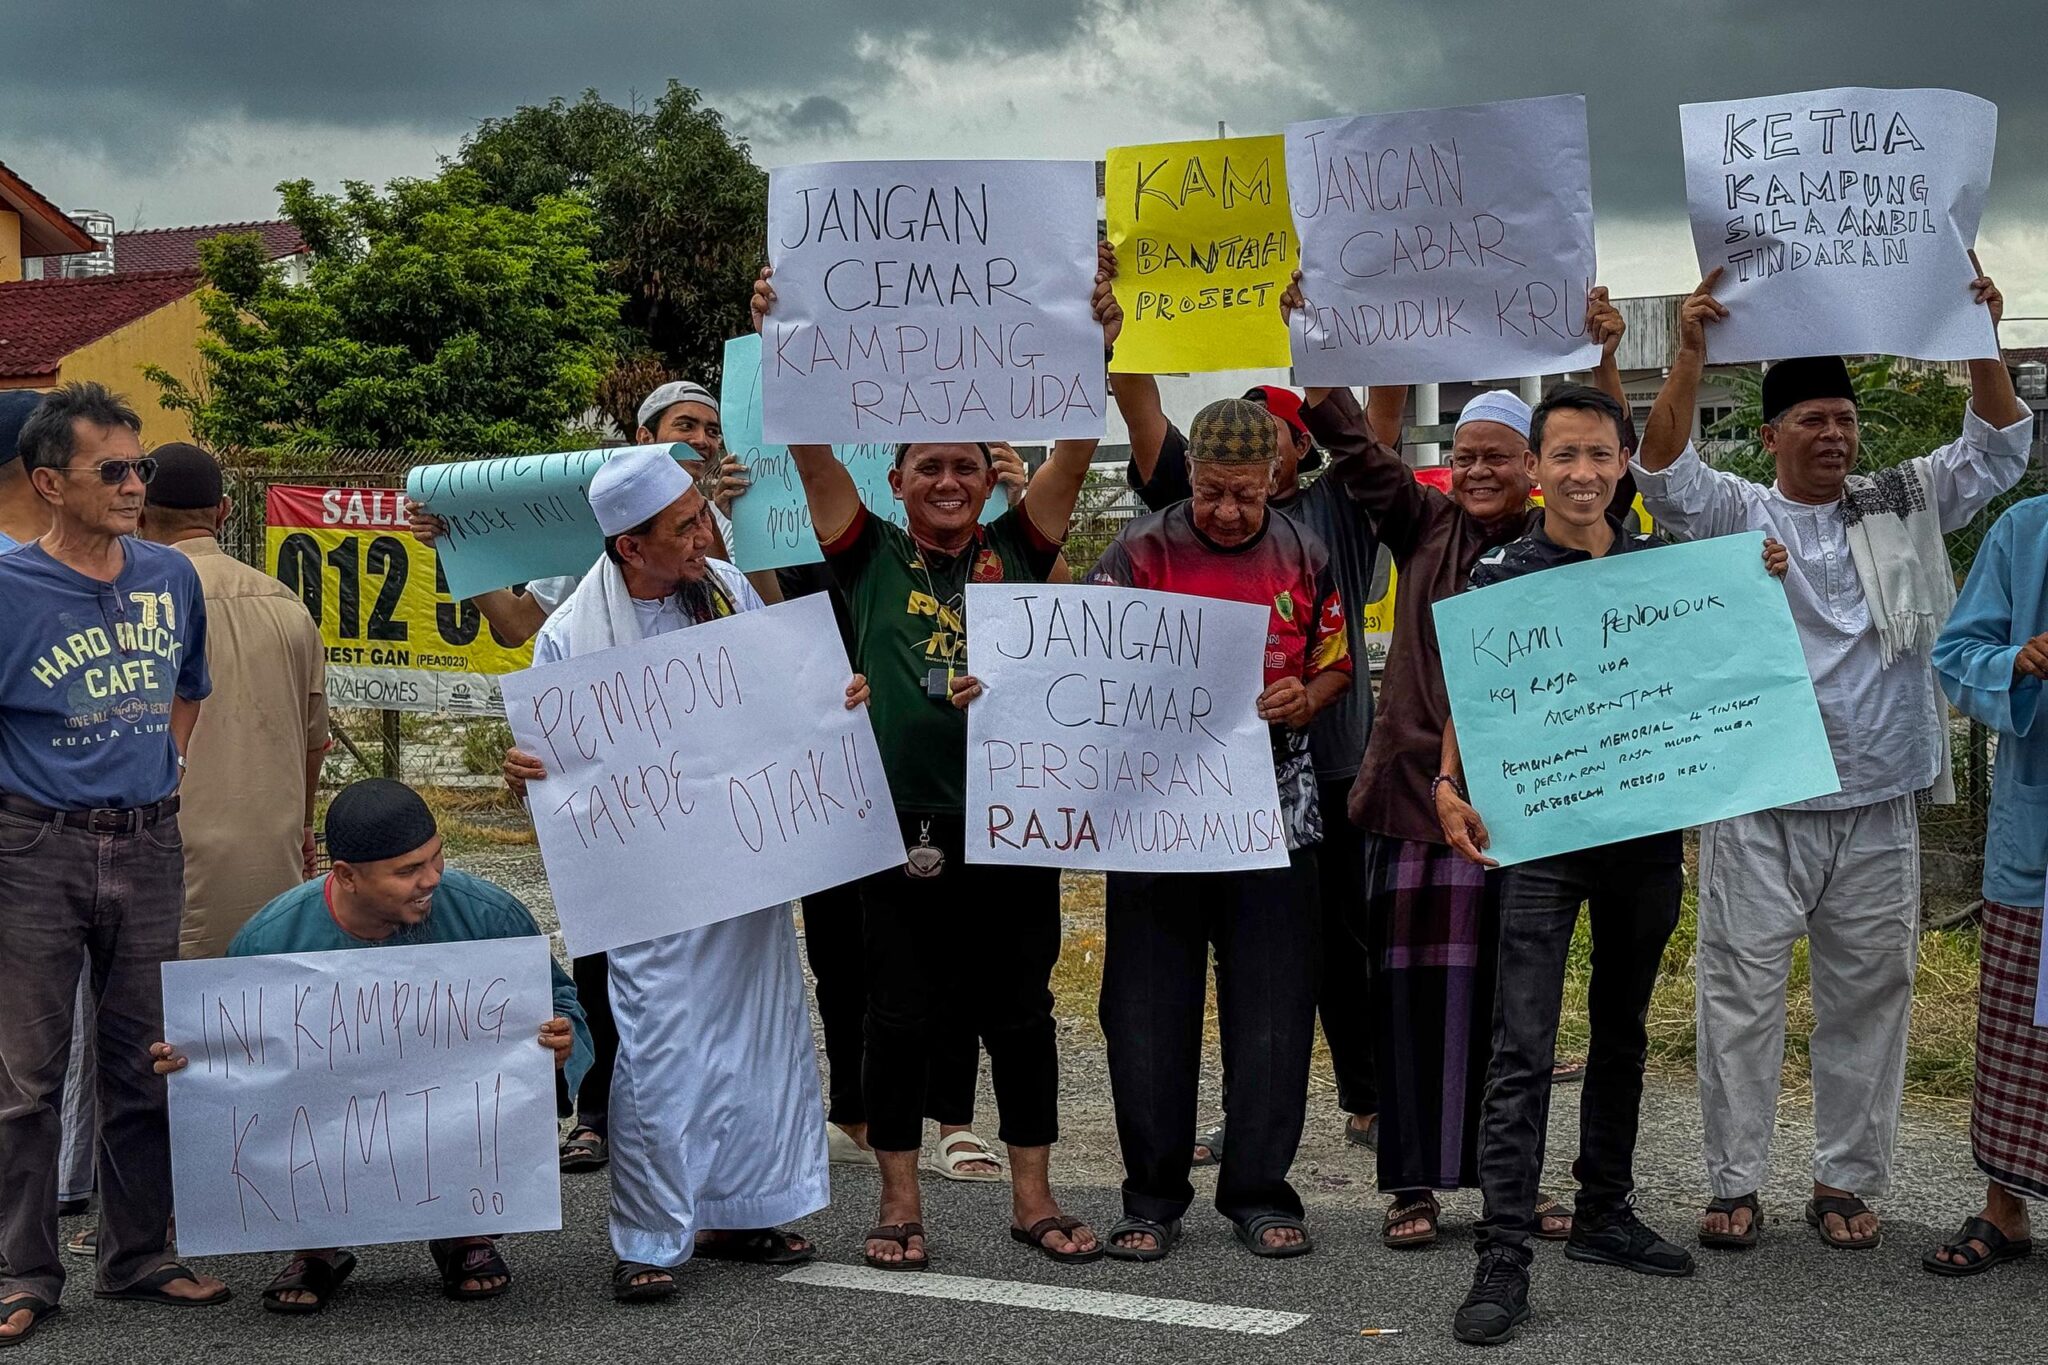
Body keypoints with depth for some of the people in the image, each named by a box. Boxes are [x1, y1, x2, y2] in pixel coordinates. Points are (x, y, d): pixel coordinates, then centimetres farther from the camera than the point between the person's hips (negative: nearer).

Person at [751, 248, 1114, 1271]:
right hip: (903, 828, -1)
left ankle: (1033, 1199, 21)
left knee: (1020, 1014, 10)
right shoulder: (871, 555, 5)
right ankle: (899, 1204, 18)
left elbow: (1075, 446, -3)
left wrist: (1095, 342, -15)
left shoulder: (1018, 550, 7)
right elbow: (809, 444, -4)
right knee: (899, 1017, 7)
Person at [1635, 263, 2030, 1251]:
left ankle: (1845, 1179, 21)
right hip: (1760, 806, -3)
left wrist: (1981, 339, -6)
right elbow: (1663, 471, -14)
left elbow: (1996, 449, 7)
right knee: (1743, 992, 1)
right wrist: (1692, 352, -24)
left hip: (1878, 806, 3)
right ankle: (1734, 1183, 11)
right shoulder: (1736, 515, 1)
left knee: (1867, 995, 9)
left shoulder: (1903, 508, 10)